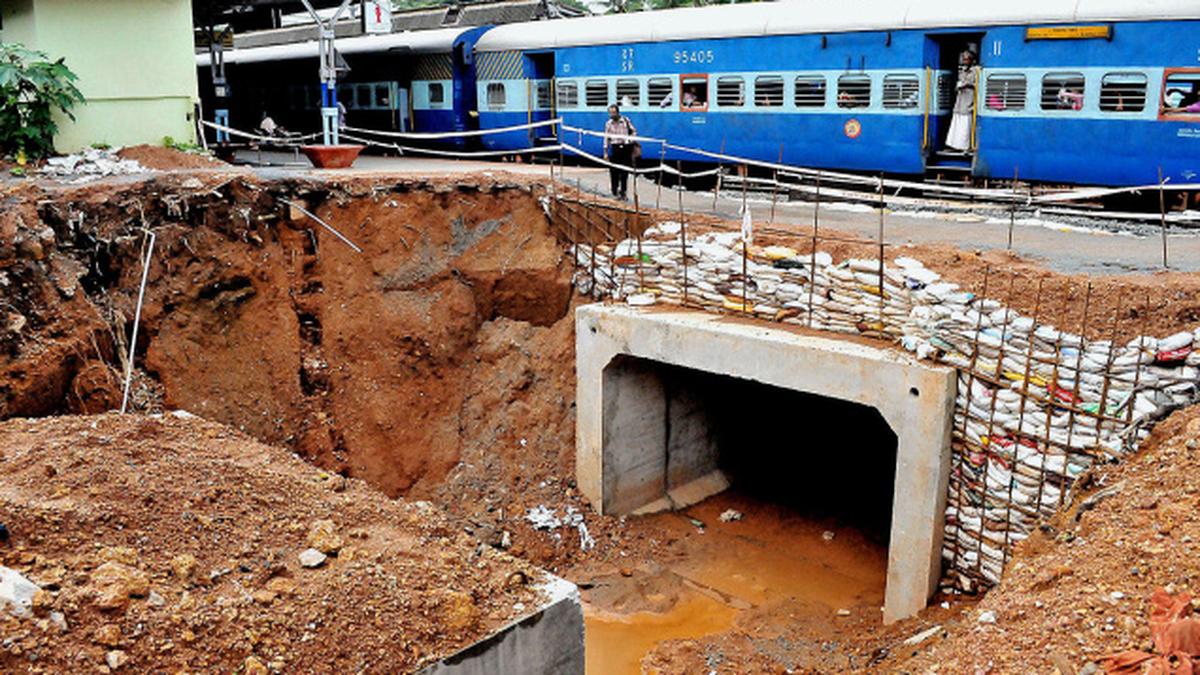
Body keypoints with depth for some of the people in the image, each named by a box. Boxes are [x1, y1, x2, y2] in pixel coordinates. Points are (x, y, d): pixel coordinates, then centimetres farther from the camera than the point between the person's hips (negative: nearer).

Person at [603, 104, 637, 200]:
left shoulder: (625, 120, 3)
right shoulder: (608, 123, 6)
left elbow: (634, 131, 10)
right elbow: (606, 138, 8)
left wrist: (630, 140, -6)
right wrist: (605, 152, 5)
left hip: (626, 147, 0)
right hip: (615, 148, 0)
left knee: (625, 171, 3)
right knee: (614, 171, -5)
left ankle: (623, 191, 14)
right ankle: (615, 192, 4)